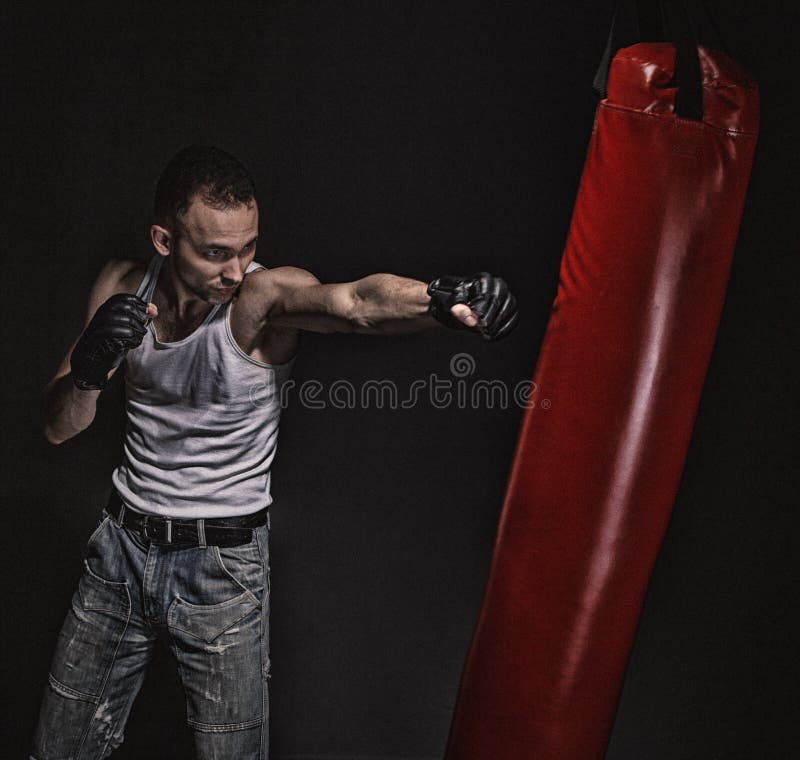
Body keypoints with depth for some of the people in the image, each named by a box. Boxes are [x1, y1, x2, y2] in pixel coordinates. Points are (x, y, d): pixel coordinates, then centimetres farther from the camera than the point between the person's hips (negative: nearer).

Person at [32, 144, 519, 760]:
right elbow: (59, 427, -3)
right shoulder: (123, 285, -5)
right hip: (122, 546, 5)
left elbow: (355, 301, -43)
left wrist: (446, 298, -63)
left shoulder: (265, 296, -19)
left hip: (224, 561, -4)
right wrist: (89, 367, -25)